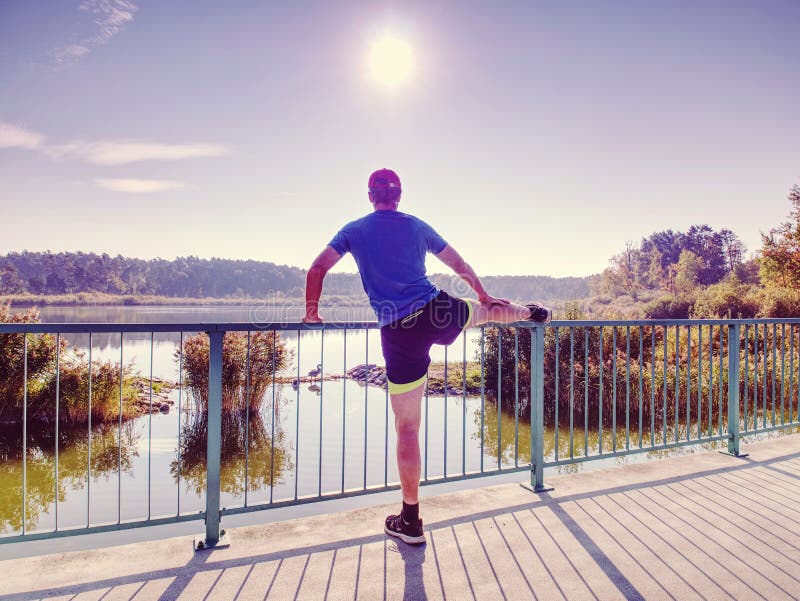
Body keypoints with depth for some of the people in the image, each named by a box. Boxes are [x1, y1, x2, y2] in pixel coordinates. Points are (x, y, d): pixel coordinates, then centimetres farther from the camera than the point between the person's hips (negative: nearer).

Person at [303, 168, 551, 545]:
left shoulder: (354, 230, 6)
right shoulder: (418, 227, 12)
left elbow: (316, 269, -1)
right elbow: (460, 266, 21)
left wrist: (311, 313, 13)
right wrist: (484, 297, 36)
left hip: (400, 333, -2)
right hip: (440, 313, 2)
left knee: (407, 427, 3)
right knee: (488, 311, 35)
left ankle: (410, 522, 15)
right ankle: (531, 313, 66)